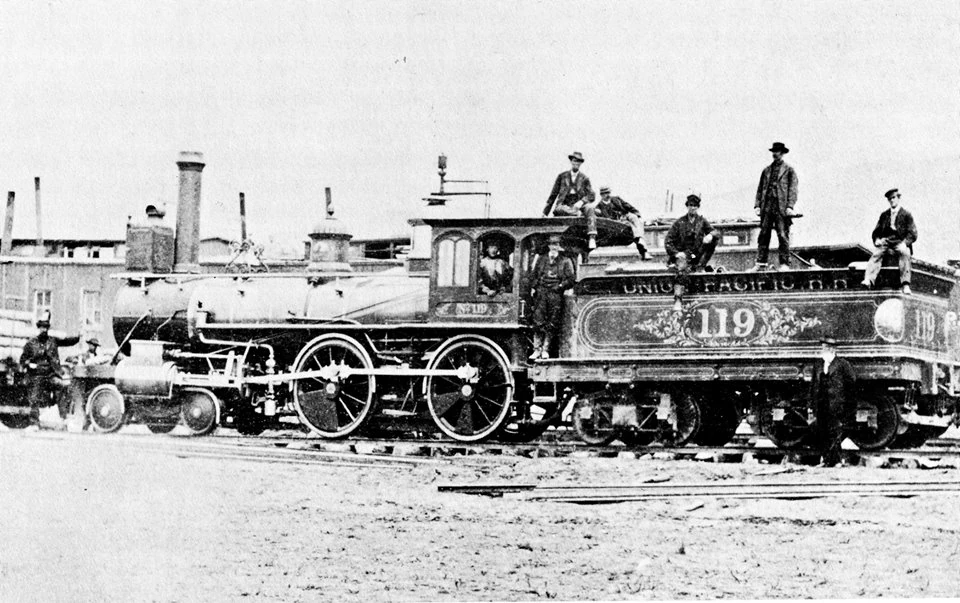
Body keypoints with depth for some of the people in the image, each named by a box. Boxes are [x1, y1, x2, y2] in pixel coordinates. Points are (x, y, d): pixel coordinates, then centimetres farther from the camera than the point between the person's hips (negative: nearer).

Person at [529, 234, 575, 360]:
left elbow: (571, 279, 6)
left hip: (556, 294, -1)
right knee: (538, 322, -8)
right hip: (541, 292, 1)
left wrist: (561, 286, -8)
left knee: (552, 324, -5)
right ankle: (537, 349, -6)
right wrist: (534, 287, 5)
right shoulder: (541, 260, 19)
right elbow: (534, 275, 21)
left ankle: (545, 349, 0)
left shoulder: (565, 261, 11)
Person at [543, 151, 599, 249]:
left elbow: (592, 195, 3)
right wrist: (545, 212, 10)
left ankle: (592, 239, -50)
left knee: (589, 208, -36)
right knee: (558, 209, -35)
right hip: (565, 206, 1)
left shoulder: (584, 178, 12)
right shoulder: (562, 176, 13)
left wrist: (581, 202, -17)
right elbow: (553, 195, 15)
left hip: (579, 206, -1)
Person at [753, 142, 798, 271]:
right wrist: (757, 205, 6)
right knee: (763, 236, 0)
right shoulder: (766, 170, 18)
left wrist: (790, 206, -12)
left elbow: (792, 189, -1)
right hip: (767, 206, 4)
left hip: (782, 207, -4)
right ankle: (761, 264, 0)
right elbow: (760, 189, 17)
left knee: (783, 236, -5)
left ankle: (785, 264, -2)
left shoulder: (789, 170, 6)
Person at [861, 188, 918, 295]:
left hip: (900, 244, -3)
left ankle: (905, 285, -46)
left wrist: (904, 243, -16)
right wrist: (877, 240, -2)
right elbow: (876, 231, 21)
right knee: (876, 254, -30)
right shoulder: (884, 215, 21)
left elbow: (913, 234, 3)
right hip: (885, 244, 3)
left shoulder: (906, 215, 10)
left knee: (905, 253, -37)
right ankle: (868, 280, -51)